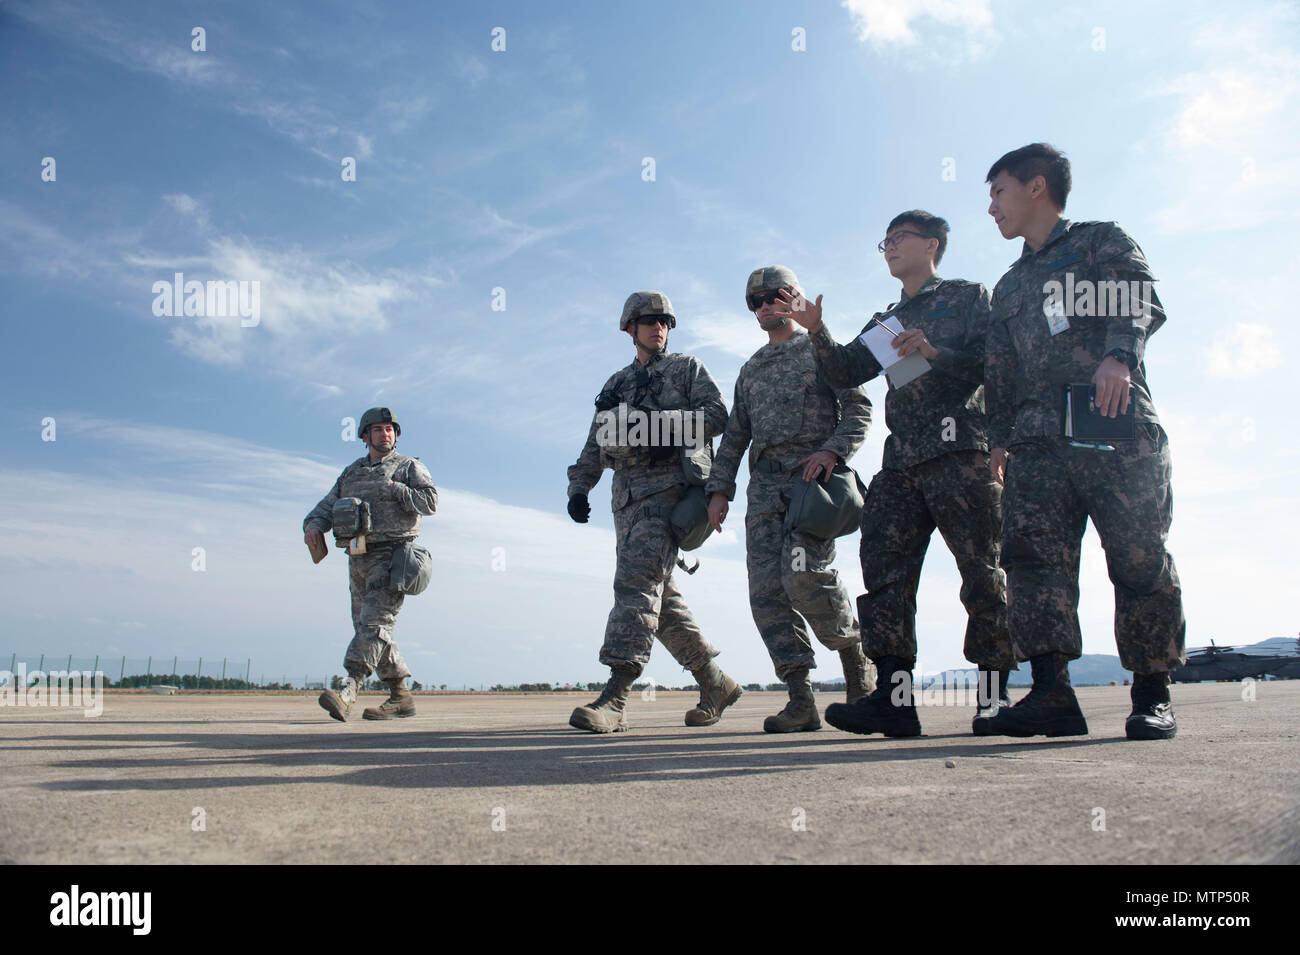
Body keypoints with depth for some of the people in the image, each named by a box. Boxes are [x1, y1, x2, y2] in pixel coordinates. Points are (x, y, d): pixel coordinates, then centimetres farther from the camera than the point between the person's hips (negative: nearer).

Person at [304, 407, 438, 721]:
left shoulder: (409, 467, 7)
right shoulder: (351, 473, 22)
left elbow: (430, 501, -7)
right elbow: (326, 507, 15)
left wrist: (392, 488, -14)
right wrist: (313, 526, -6)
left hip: (392, 554, -7)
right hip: (358, 559, 7)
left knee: (374, 622, -18)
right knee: (367, 628, 6)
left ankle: (347, 691, -30)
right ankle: (401, 698, 13)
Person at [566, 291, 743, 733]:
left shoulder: (687, 367, 13)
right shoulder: (617, 384, 27)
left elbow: (718, 415, -2)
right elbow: (595, 444, 24)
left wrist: (667, 422, -15)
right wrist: (578, 486, 9)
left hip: (669, 485, -6)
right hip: (627, 495, 6)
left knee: (637, 578, -22)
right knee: (660, 596, 2)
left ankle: (614, 697, -29)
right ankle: (715, 683, 13)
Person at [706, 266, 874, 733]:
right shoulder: (750, 370, 28)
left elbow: (859, 406, 2)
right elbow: (734, 435, 25)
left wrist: (833, 450, -15)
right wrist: (719, 488, 13)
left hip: (812, 477, -5)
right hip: (765, 484, 5)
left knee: (802, 573, -23)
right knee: (766, 588, -8)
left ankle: (854, 647, 3)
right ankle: (801, 699, -7)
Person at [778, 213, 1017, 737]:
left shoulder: (969, 296, 12)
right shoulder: (886, 320, 29)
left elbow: (993, 360, -2)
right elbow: (846, 371, 17)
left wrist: (934, 353, -14)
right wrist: (817, 332, 2)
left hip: (961, 451, -5)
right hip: (901, 460, 6)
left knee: (982, 572, -5)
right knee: (886, 571, -6)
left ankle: (994, 696, 3)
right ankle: (894, 697, -9)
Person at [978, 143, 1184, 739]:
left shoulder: (1104, 243, 13)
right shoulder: (1009, 287, 29)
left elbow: (1140, 302, -6)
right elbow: (999, 374, 26)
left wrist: (1119, 354, -26)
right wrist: (999, 437, 13)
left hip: (1119, 432, -5)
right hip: (1039, 441, 5)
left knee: (1140, 562, -7)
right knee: (1033, 556, -12)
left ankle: (1152, 695, 4)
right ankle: (1052, 694, -14)